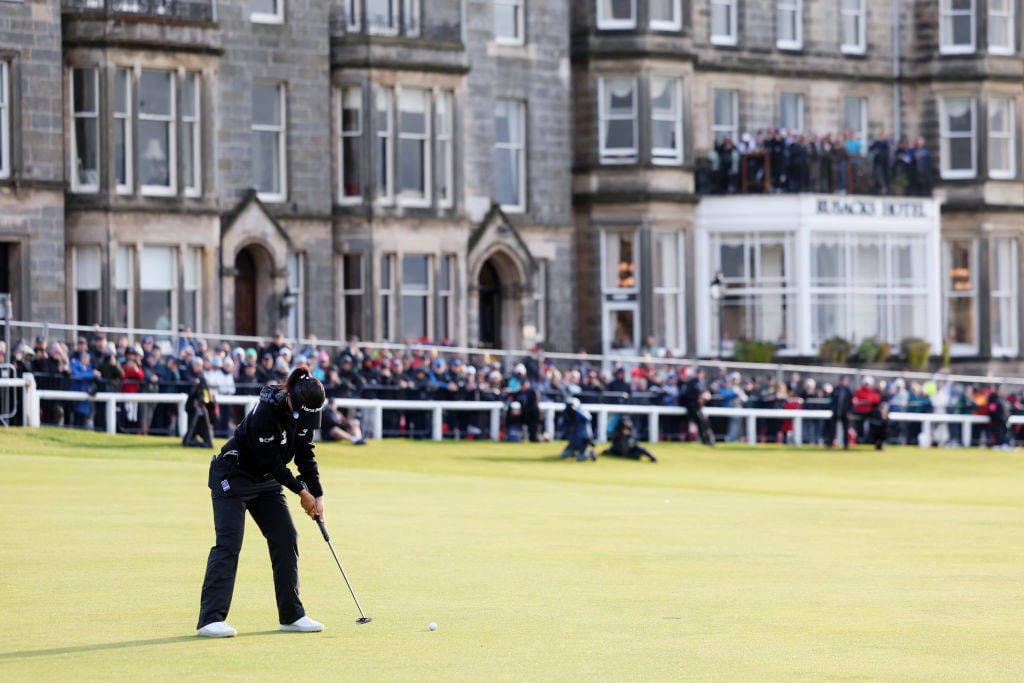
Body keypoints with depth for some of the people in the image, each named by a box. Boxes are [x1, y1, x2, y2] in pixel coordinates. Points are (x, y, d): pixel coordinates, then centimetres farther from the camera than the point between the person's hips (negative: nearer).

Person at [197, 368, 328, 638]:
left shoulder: (305, 413, -7)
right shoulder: (266, 412, -31)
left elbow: (305, 454, 4)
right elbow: (271, 461, -24)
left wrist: (317, 495, -1)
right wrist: (301, 492, -14)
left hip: (267, 481, 8)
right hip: (232, 477, -8)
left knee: (286, 539, 2)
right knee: (228, 542, -15)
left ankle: (291, 615, 9)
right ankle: (211, 618, -18)